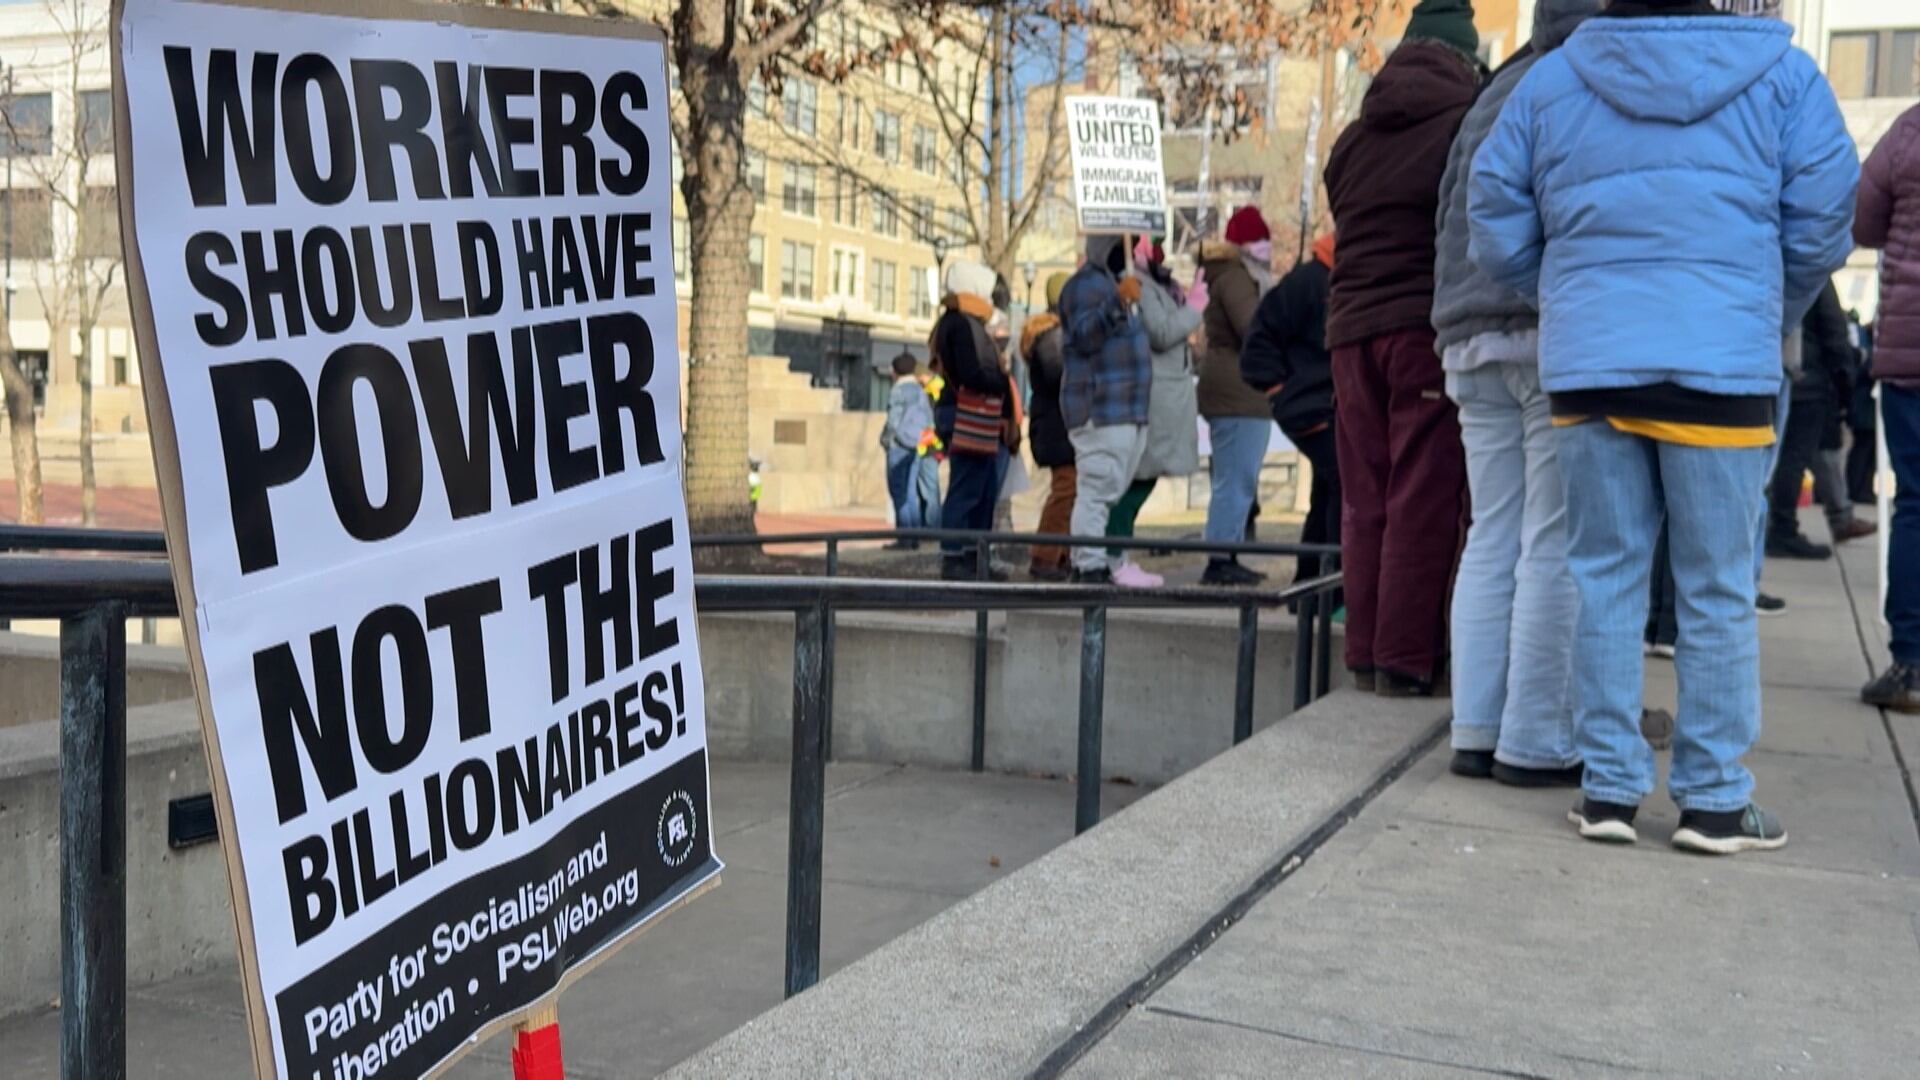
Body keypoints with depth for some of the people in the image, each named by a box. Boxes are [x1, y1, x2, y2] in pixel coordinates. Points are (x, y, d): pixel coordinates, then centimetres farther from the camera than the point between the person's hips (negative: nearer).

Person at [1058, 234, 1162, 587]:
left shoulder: (1115, 282, 24)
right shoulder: (1085, 284, -8)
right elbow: (1083, 336, -21)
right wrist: (1118, 301, -32)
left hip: (1128, 409, 10)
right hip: (1100, 409, -10)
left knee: (1116, 491, 12)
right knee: (1098, 489, -14)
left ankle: (1110, 561, 17)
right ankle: (1090, 565, -15)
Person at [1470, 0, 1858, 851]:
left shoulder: (1549, 80, 7)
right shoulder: (1783, 73, 3)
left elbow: (1496, 231, 7)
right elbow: (1821, 224, 3)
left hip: (1587, 365, 2)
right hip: (1721, 365, -2)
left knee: (1604, 578, 8)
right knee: (1717, 589, 5)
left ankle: (1608, 789, 11)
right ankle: (1714, 800, 11)